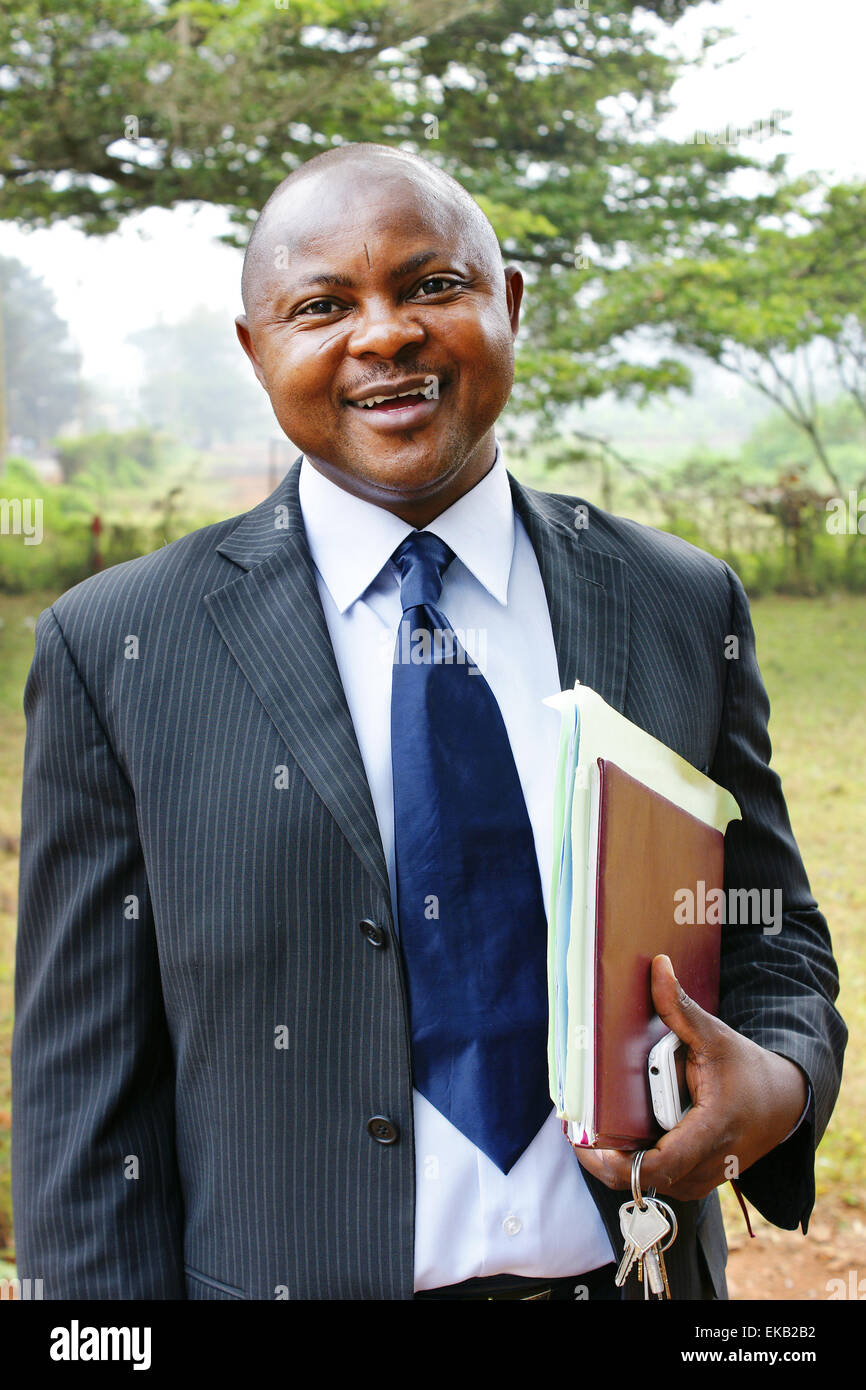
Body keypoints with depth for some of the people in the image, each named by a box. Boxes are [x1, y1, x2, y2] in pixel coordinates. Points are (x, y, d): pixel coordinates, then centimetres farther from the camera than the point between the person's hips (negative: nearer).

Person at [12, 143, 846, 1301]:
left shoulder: (685, 609, -2)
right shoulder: (115, 650, -9)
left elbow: (771, 937, 7)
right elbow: (82, 1097, -7)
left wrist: (780, 1081, -14)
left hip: (632, 1269, 3)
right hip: (296, 1273, -2)